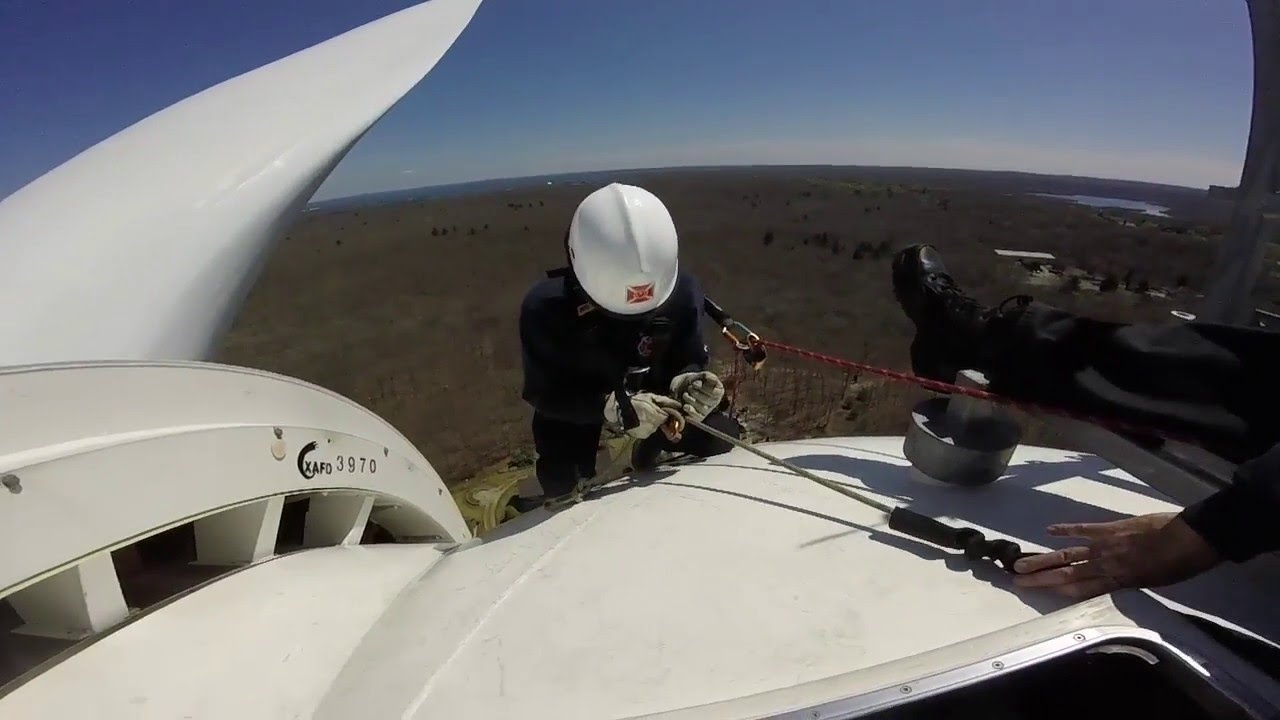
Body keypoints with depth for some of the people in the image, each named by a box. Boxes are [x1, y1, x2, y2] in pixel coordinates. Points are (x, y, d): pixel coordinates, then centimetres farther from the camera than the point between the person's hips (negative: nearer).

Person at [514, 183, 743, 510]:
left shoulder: (681, 290, -26)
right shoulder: (544, 307, -33)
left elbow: (691, 361, -14)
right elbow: (544, 393, -28)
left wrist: (688, 383, -40)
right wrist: (613, 408, -44)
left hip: (651, 393, 3)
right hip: (573, 404, -2)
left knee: (718, 438, -7)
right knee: (563, 484, -13)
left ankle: (650, 450, 23)